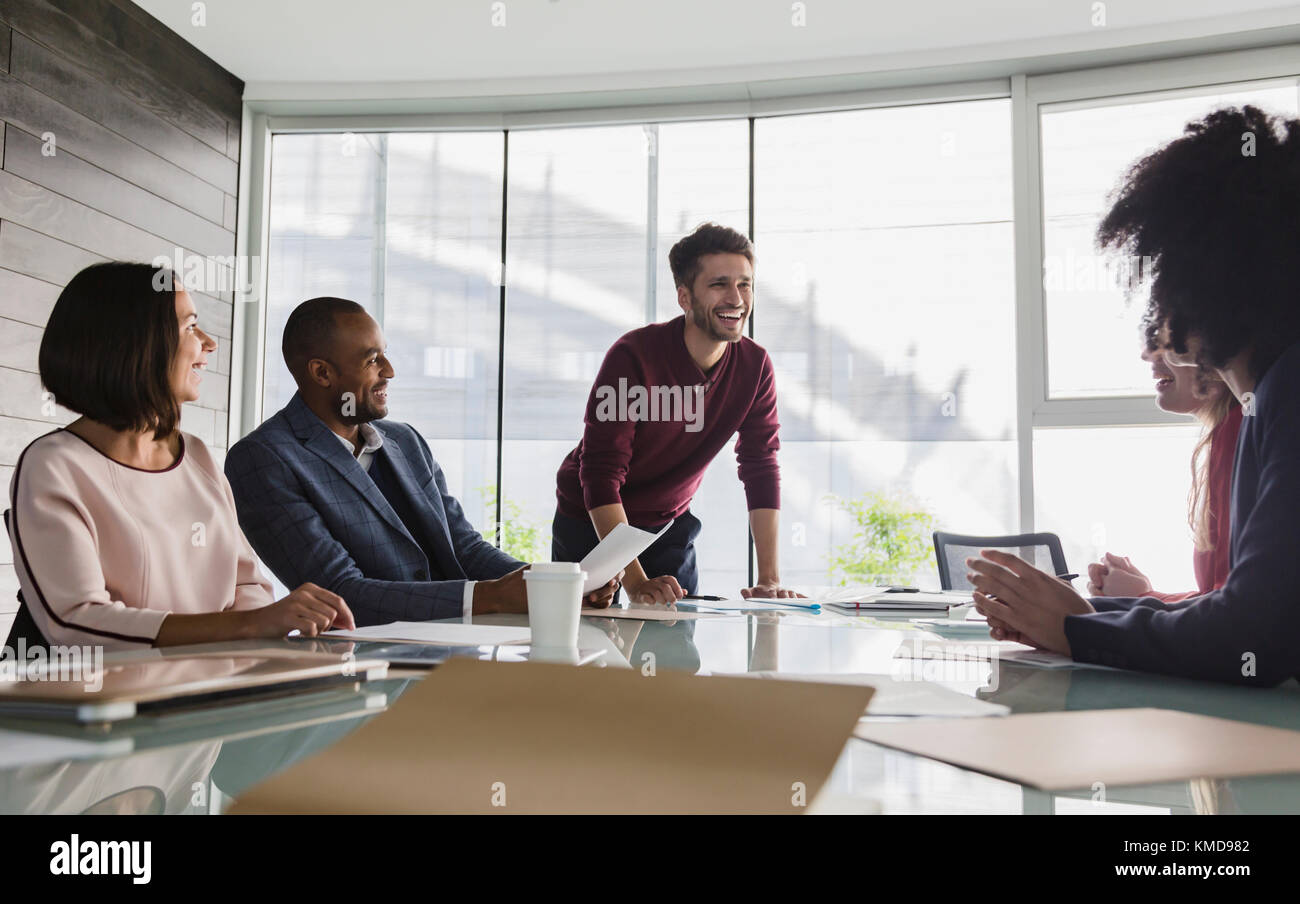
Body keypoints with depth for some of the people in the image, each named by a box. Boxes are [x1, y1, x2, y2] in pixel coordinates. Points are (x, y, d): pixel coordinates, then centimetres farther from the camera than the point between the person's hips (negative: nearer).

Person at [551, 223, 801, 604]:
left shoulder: (755, 365, -12)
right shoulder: (633, 356, -28)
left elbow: (762, 470, -9)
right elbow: (600, 475, -31)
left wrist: (770, 580, -18)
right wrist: (636, 583, -40)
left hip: (670, 526, 4)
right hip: (592, 525, -4)